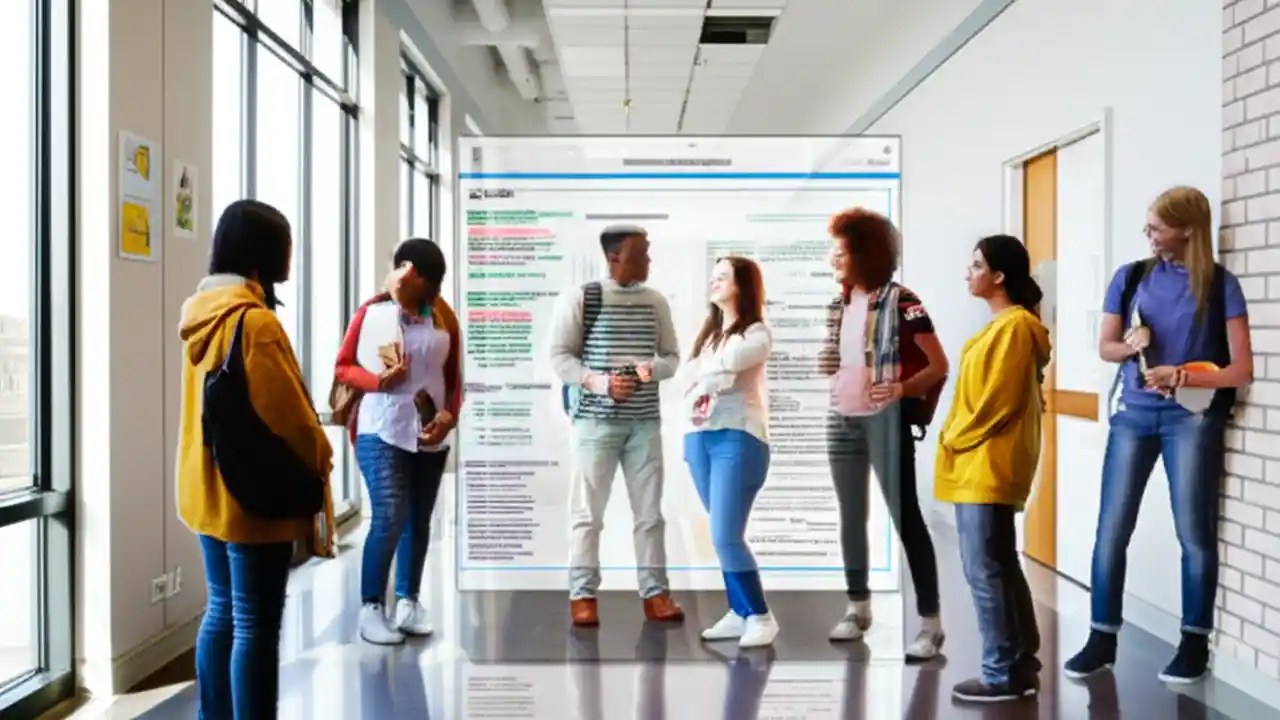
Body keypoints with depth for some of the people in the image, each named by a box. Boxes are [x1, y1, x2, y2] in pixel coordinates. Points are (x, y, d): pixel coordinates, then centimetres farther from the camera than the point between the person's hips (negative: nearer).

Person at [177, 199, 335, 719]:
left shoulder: (200, 311, 8)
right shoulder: (254, 321, -20)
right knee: (256, 627, -1)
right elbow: (284, 410, -19)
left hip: (208, 488, 9)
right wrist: (319, 454, -1)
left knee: (221, 612, 19)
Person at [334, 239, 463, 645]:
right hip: (381, 430, -4)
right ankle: (371, 609, -2)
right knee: (389, 517, -13)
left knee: (419, 521, 10)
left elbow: (455, 378, 10)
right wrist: (377, 379, -16)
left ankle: (408, 602, 22)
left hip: (430, 435, 4)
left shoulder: (444, 321, 4)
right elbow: (342, 368, 2)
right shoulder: (370, 314, -2)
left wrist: (450, 415, -7)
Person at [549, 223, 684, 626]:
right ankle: (582, 594, 10)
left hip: (645, 422, 4)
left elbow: (672, 358, 11)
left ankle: (655, 592, 15)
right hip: (595, 420, -3)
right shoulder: (578, 299, -3)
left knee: (650, 510, 7)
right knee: (588, 510, 1)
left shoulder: (656, 302, 8)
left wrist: (651, 368, -11)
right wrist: (601, 383, -16)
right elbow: (560, 357, -4)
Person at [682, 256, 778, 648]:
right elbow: (689, 376, 9)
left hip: (738, 438, -7)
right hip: (699, 437, 7)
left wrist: (703, 373, -5)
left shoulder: (758, 333, -1)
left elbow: (732, 360, -22)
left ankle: (761, 616, 0)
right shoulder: (707, 332, 19)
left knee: (726, 536, -12)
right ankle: (739, 613, 17)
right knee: (723, 536, 8)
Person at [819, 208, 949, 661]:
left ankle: (929, 622, -3)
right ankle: (858, 607, 23)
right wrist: (825, 365, 3)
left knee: (905, 517, -7)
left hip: (884, 419, -7)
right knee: (851, 516, 12)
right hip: (842, 419, 7)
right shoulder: (839, 306, 12)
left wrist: (902, 389, -26)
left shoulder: (900, 302, -10)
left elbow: (940, 365, -11)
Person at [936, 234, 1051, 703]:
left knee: (985, 571, -5)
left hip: (987, 467, -10)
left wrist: (955, 439, -9)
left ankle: (1002, 676, 3)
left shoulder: (1014, 325, -13)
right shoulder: (1002, 325, 17)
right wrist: (955, 440, 12)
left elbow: (998, 400, -19)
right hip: (977, 465, 10)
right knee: (1001, 568, 13)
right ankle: (1021, 667, 21)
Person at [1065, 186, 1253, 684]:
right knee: (1111, 531, 1)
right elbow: (1105, 348, 12)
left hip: (1192, 416, -2)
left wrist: (1184, 376, -21)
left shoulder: (1219, 284, -2)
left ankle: (1194, 642, 16)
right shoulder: (1130, 277, 6)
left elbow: (1241, 370, -6)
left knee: (1194, 533, 2)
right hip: (1133, 414, 3)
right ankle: (1102, 637, 11)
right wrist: (1130, 345, -10)